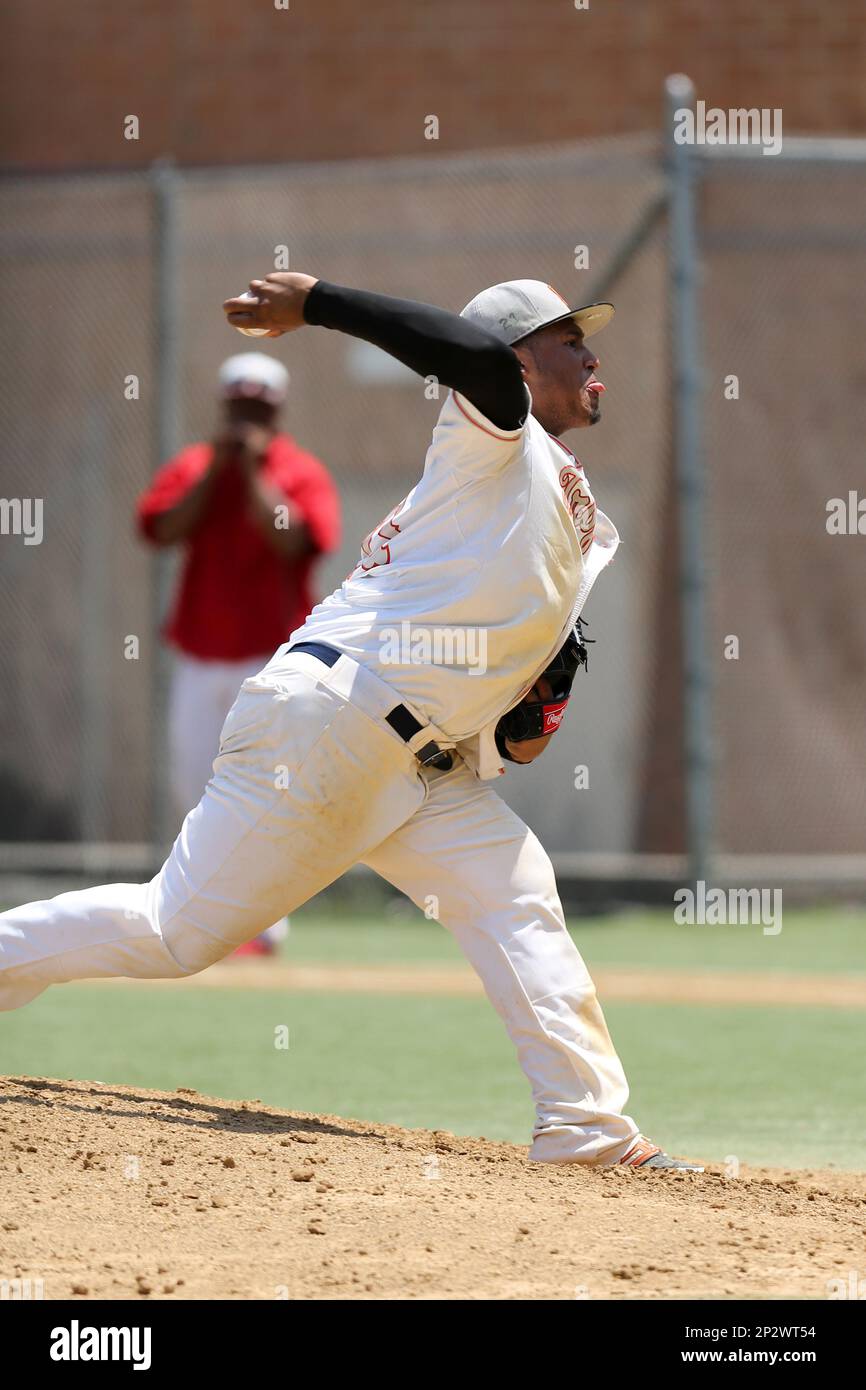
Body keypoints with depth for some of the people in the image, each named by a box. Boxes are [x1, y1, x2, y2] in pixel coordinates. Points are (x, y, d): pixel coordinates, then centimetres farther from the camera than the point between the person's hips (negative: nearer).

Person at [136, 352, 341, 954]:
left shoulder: (302, 473, -1)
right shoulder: (191, 467, 9)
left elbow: (293, 539, -18)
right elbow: (162, 528, -6)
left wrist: (253, 473, -14)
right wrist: (215, 470, -9)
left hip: (270, 656, -4)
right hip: (198, 655, 5)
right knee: (192, 787, 7)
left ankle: (263, 921, -9)